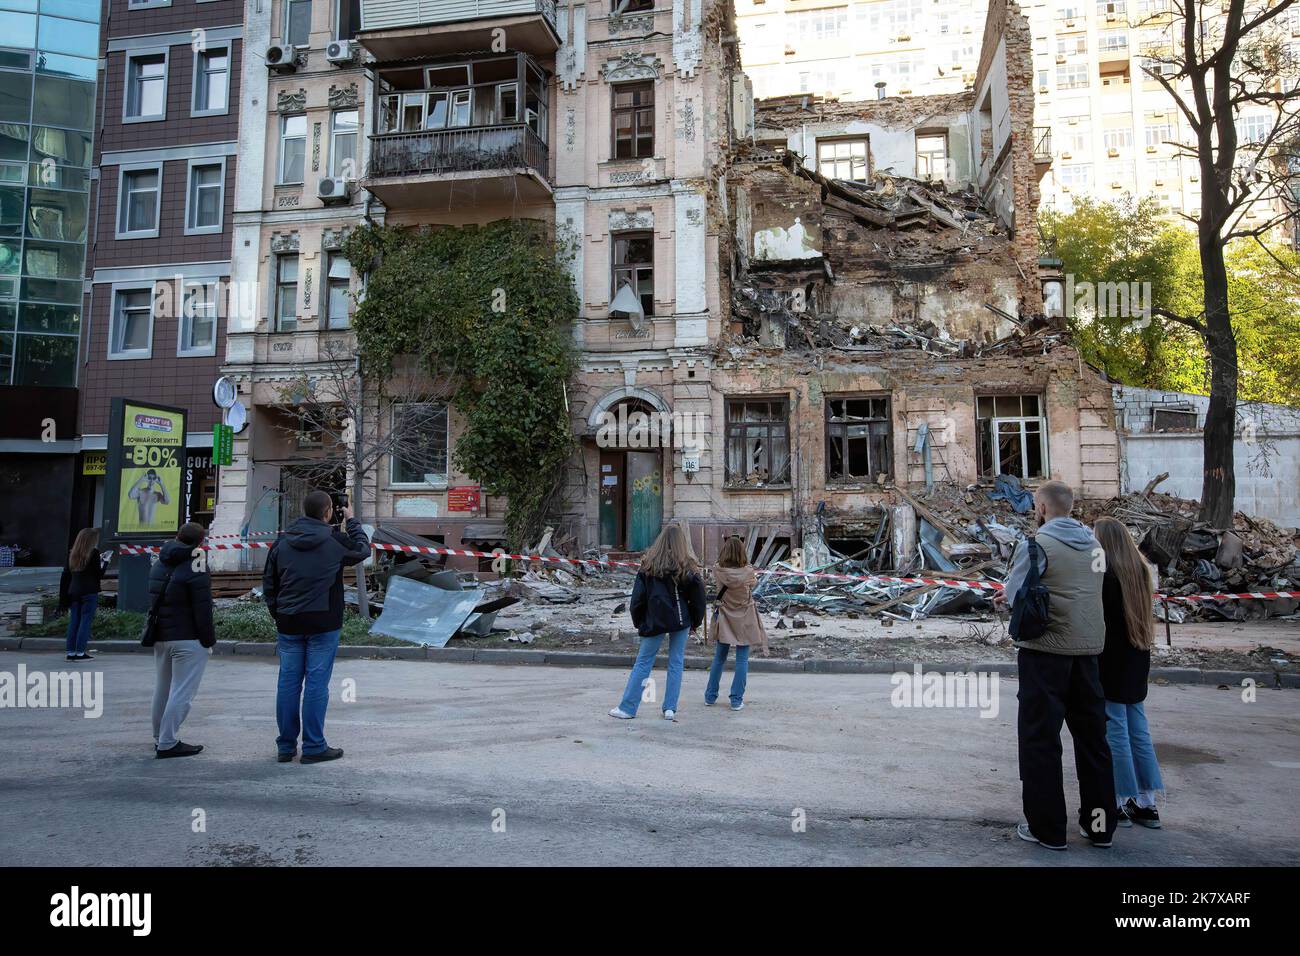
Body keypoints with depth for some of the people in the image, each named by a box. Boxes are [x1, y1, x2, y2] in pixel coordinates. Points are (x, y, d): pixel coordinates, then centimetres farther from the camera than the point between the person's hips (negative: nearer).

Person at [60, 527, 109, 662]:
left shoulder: (72, 554, 8)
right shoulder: (94, 553, -9)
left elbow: (66, 575, 10)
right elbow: (99, 575, -8)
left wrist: (64, 596, 14)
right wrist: (105, 561, 5)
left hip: (73, 592, 6)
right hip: (89, 593, -6)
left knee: (74, 621, 10)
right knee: (86, 621, -2)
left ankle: (71, 651, 13)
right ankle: (80, 652, -2)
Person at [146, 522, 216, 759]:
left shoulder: (159, 564, 12)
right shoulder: (195, 565, -16)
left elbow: (153, 600, 18)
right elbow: (202, 608, -17)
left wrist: (156, 632, 21)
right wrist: (209, 639, -10)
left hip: (160, 637, 9)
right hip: (188, 639, -9)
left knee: (162, 689, 18)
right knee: (182, 692, -4)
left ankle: (160, 738, 28)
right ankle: (167, 743, -4)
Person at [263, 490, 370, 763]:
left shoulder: (282, 542, 6)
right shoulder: (335, 540, -7)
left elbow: (269, 584, 10)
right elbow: (363, 550, 13)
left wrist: (278, 615, 18)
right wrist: (352, 521, 24)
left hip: (288, 622, 4)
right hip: (323, 623, -4)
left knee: (289, 682, 9)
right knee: (316, 683, 0)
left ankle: (285, 746, 17)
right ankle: (314, 747, 5)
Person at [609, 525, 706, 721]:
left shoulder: (649, 566, -4)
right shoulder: (688, 568, -3)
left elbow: (638, 597, -1)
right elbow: (698, 598, 2)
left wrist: (638, 622, 10)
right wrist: (695, 622, 15)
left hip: (654, 621, 0)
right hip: (681, 621, 0)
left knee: (643, 662, 6)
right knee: (676, 663, 10)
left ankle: (627, 708, 8)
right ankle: (670, 709, 11)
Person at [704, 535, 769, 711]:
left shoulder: (718, 572, -15)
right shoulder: (748, 573, -15)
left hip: (725, 620, 2)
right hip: (744, 620, -2)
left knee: (719, 659, 14)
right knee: (742, 660, 5)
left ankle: (710, 696, 21)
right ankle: (737, 700, 6)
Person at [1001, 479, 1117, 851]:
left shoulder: (1036, 545, -12)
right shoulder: (1093, 543, 8)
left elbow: (1015, 597, -12)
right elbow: (1083, 591, 15)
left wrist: (1011, 587, 9)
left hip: (1045, 651, -6)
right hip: (1088, 650, 6)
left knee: (1040, 738, 3)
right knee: (1092, 736, 16)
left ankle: (1047, 827, 9)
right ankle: (1100, 824, 24)